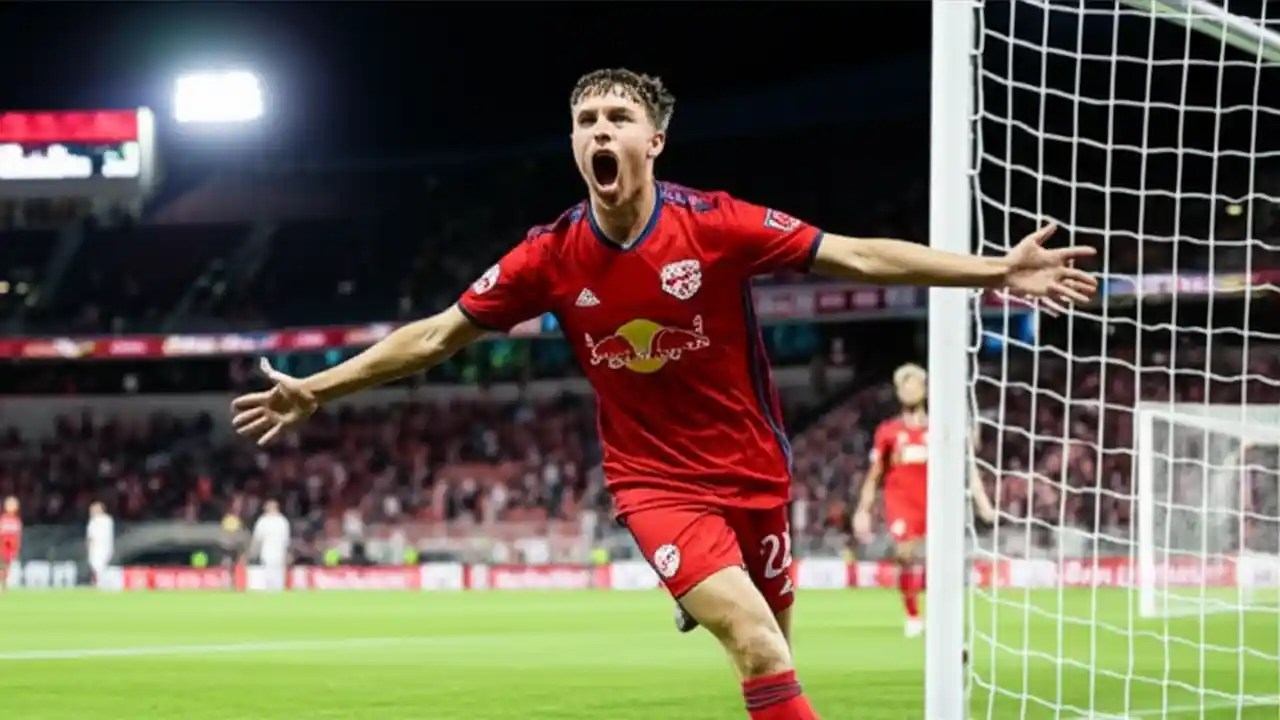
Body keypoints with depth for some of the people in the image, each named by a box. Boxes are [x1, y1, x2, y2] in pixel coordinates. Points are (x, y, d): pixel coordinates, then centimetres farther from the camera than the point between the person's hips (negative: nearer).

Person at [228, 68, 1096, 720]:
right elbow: (440, 334, 2)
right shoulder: (552, 258, -9)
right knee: (758, 647, -21)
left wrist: (997, 269, -21)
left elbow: (858, 256, -14)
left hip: (752, 472, 1)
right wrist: (318, 387, 2)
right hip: (657, 482, -1)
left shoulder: (716, 225, -14)